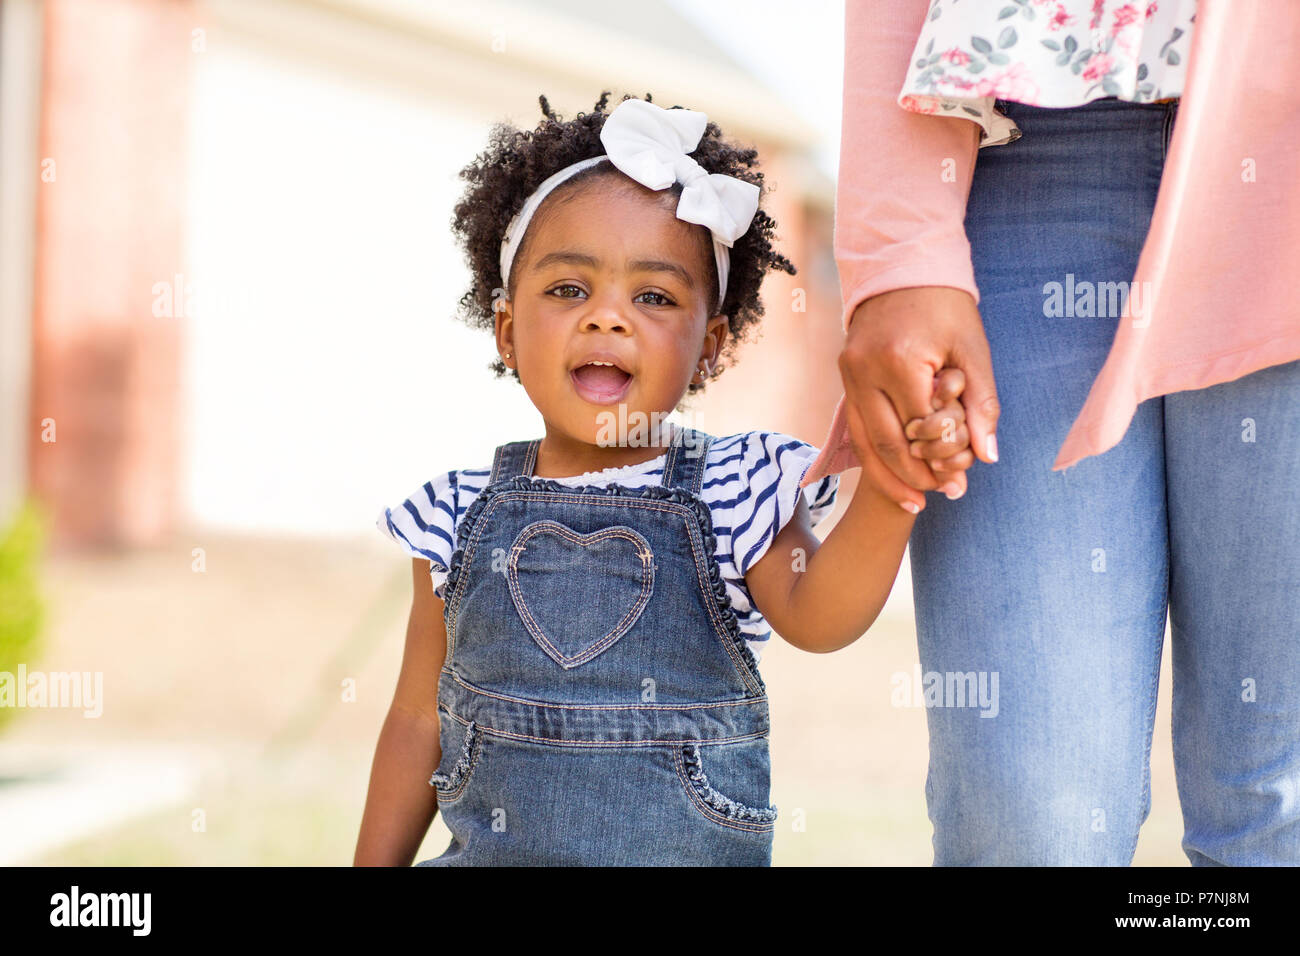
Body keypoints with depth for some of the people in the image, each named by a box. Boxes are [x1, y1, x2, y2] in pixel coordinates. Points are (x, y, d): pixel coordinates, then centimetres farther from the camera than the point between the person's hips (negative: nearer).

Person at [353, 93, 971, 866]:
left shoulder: (731, 493, 0)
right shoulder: (463, 515, 4)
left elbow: (814, 617, -18)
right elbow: (420, 719, 12)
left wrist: (890, 493, -35)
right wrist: (377, 861, 13)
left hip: (693, 850, -1)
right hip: (493, 850, 1)